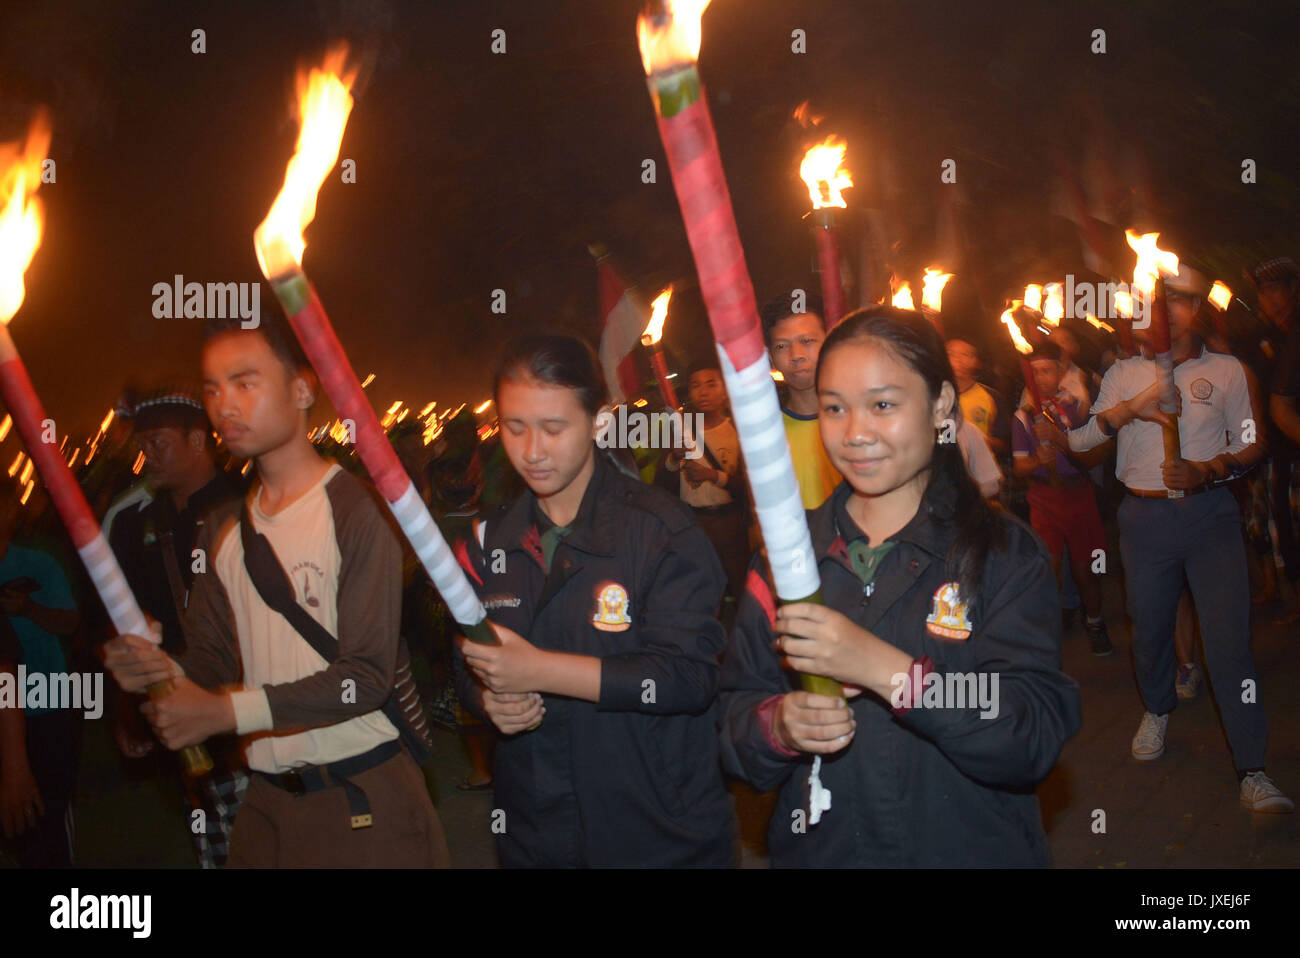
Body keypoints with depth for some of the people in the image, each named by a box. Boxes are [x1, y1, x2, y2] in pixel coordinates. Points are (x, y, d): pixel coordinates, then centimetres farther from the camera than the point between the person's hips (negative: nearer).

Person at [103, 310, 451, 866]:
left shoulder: (357, 509, -12)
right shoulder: (222, 532, 10)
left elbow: (368, 675, -17)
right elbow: (217, 662, 9)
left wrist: (229, 711, -20)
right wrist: (168, 671, -13)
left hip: (366, 801, -6)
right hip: (267, 803, 6)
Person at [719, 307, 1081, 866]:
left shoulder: (1004, 553, -10)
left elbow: (1036, 742, -21)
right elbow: (734, 717, -3)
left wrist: (888, 671, -31)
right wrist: (778, 726, -24)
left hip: (972, 848, -2)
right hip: (816, 850, 2)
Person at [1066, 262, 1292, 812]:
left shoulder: (1225, 370, 7)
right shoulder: (1125, 374, 11)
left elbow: (1251, 445, 6)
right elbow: (1079, 440, 3)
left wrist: (1207, 470, -12)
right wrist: (1130, 409, -12)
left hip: (1209, 513, -2)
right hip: (1145, 518, 2)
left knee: (1229, 636, -10)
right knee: (1148, 627, 10)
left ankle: (1252, 771, -7)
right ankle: (1157, 711, 41)